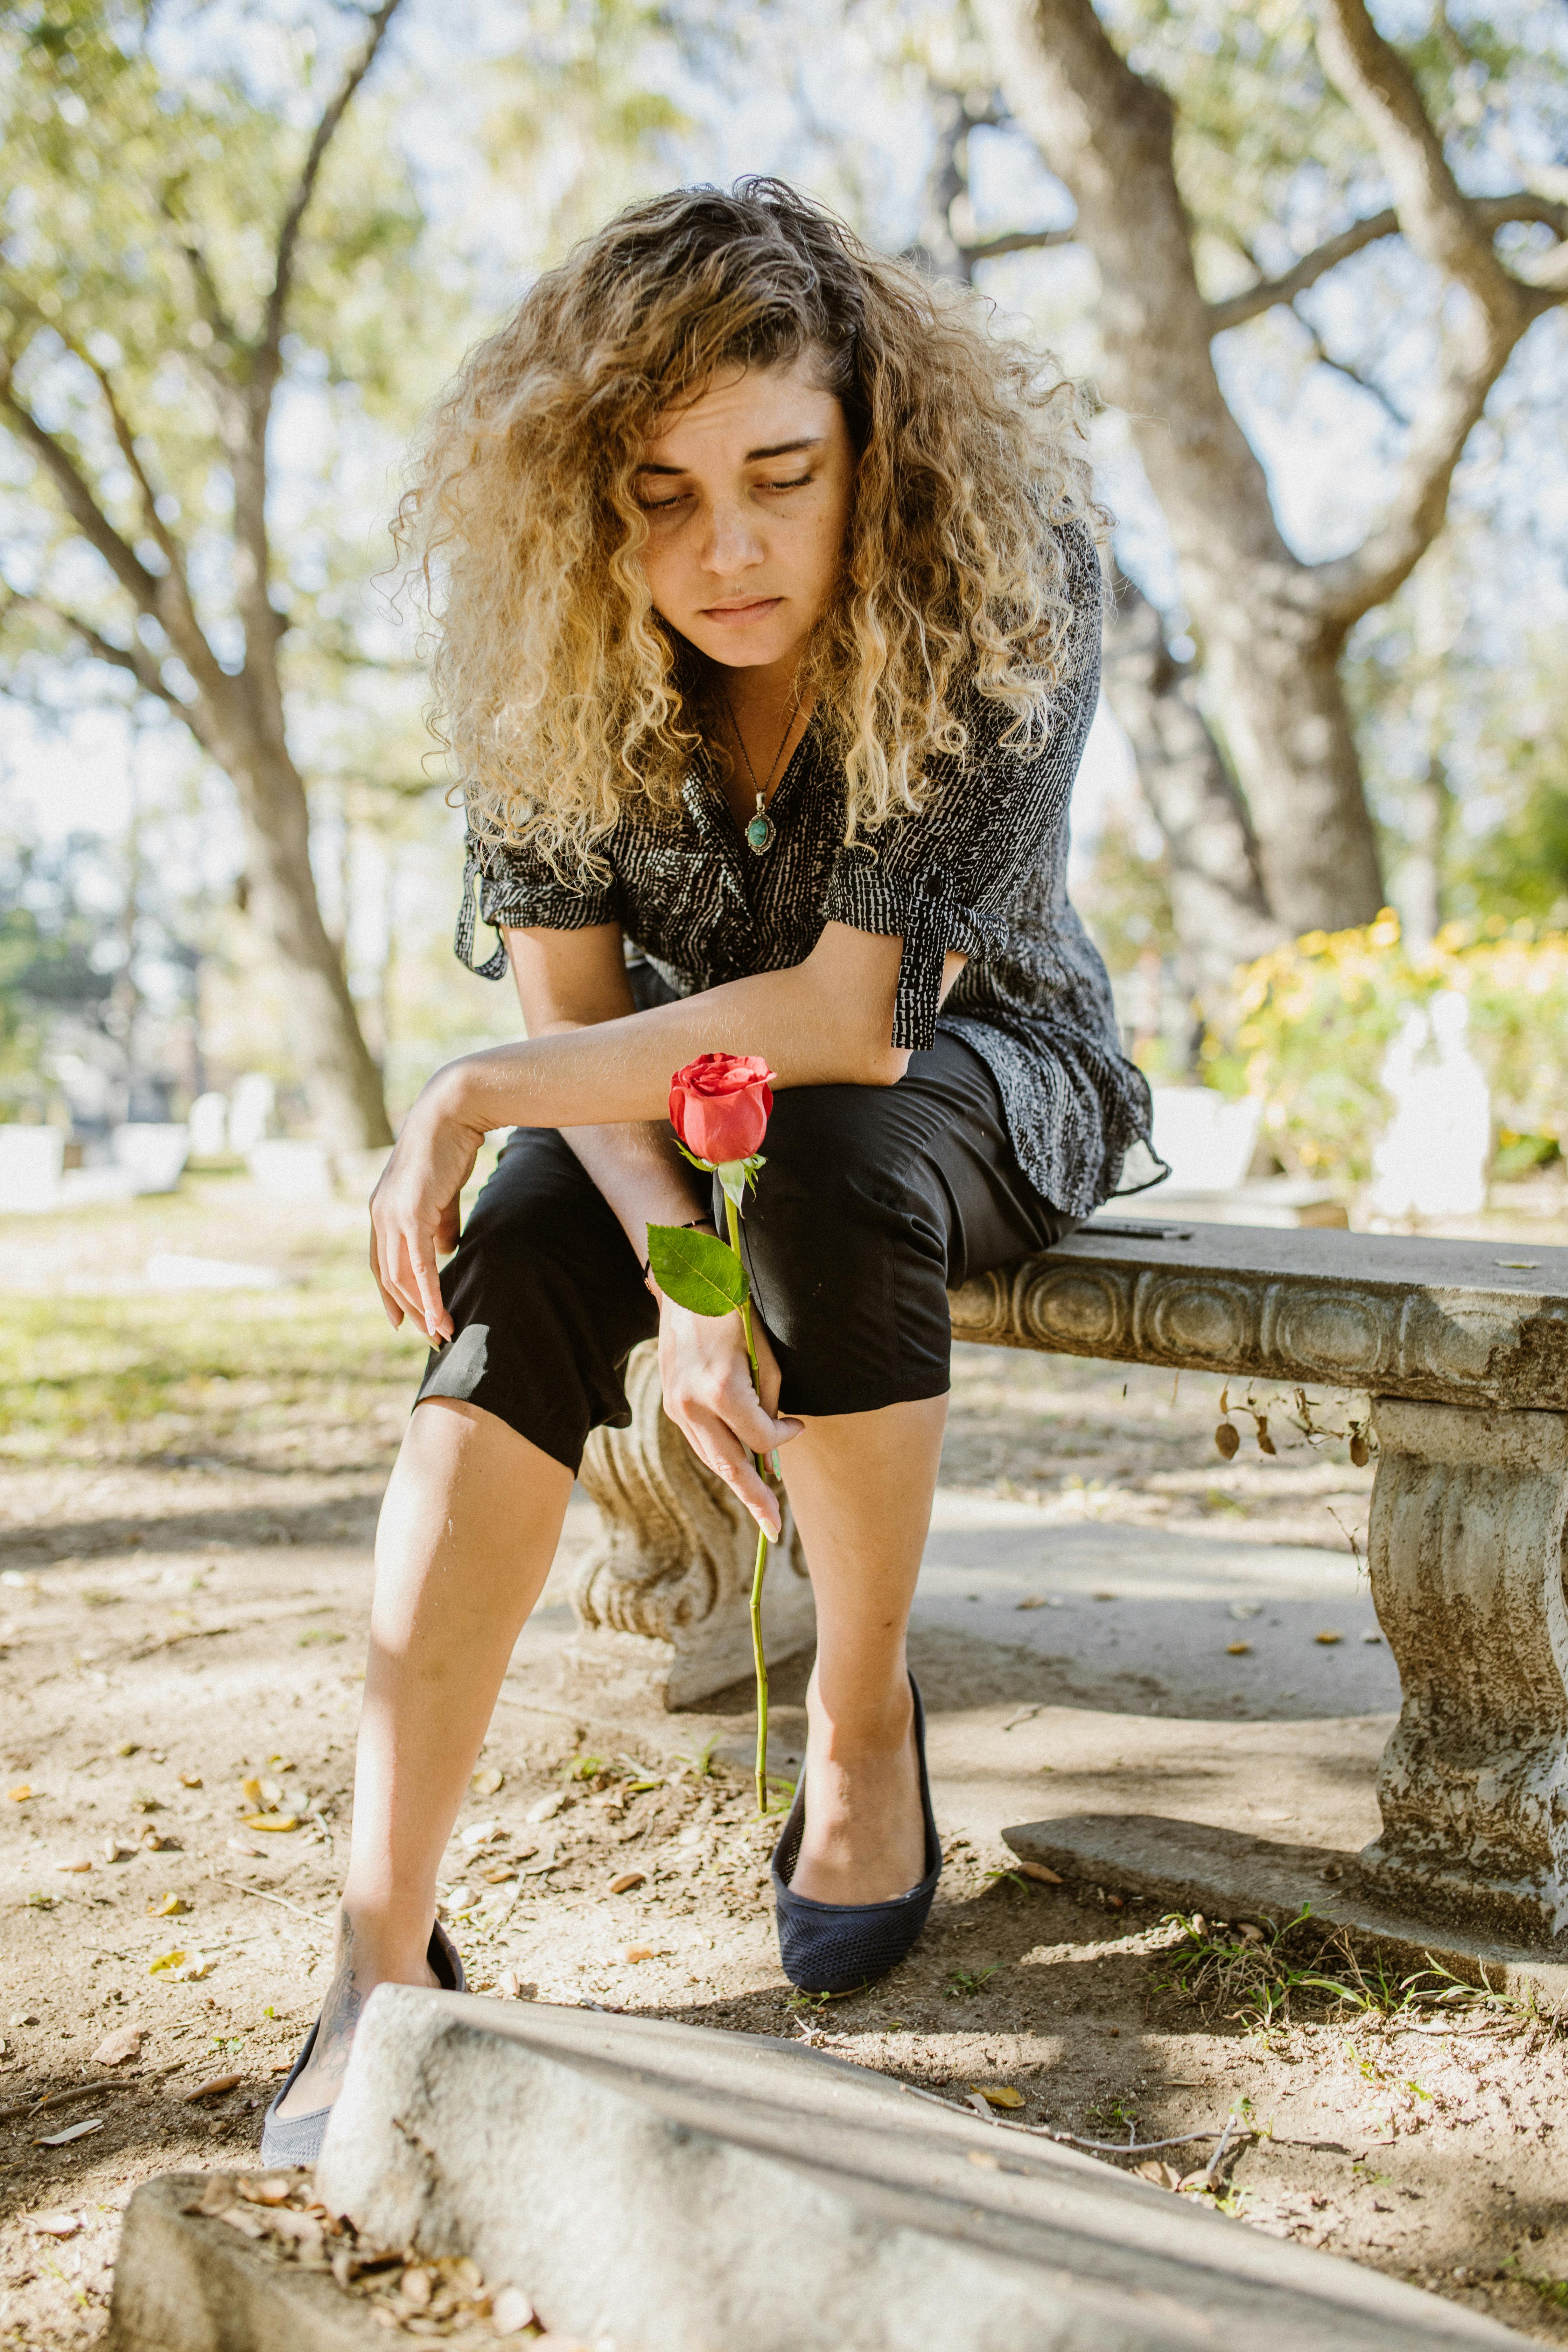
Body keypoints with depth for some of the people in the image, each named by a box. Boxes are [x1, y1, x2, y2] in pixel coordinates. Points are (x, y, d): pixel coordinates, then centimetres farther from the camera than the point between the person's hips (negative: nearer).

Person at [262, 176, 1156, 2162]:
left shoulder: (1004, 584, -27)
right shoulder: (552, 645, -17)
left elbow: (866, 1014, -30)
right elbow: (574, 1004, -17)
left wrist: (482, 1091, -32)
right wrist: (675, 1271, -36)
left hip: (986, 1075, -2)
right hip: (686, 1099, 3)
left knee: (832, 1159, -37)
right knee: (515, 1276, -28)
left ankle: (863, 1737, -14)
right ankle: (385, 1952, -29)